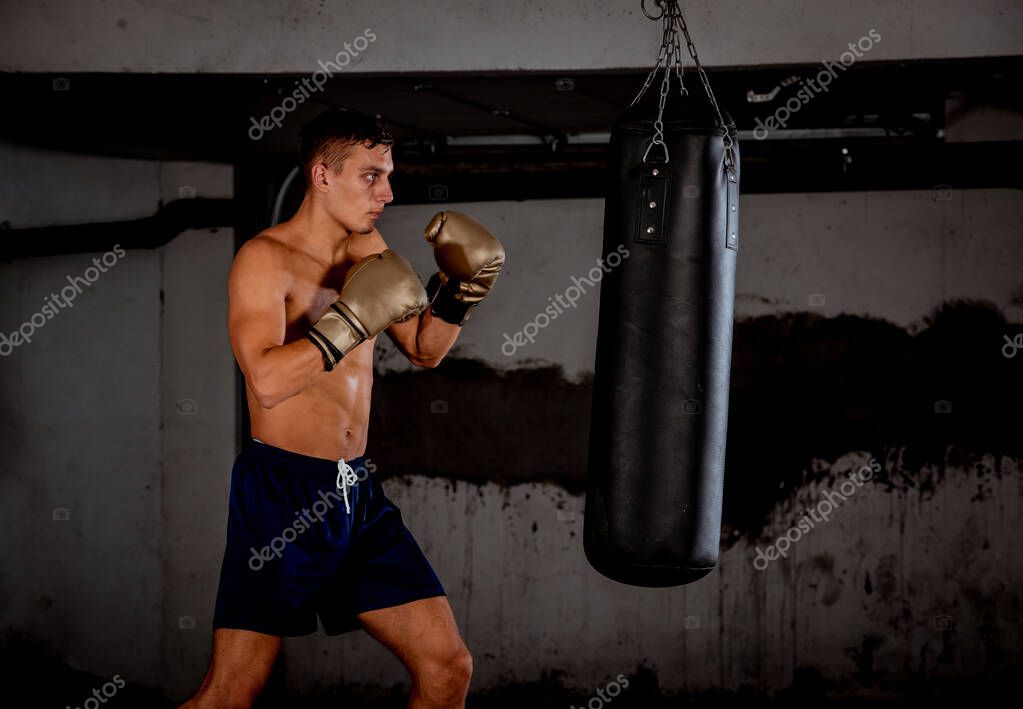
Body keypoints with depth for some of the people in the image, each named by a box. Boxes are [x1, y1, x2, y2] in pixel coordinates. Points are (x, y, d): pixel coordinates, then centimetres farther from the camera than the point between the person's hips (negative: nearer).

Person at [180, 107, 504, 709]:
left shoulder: (366, 249, 12)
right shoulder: (266, 258, -10)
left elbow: (425, 349, 22)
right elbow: (267, 381, -24)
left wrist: (461, 288, 6)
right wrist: (355, 319, -25)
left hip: (358, 495, 7)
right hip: (281, 494, -7)